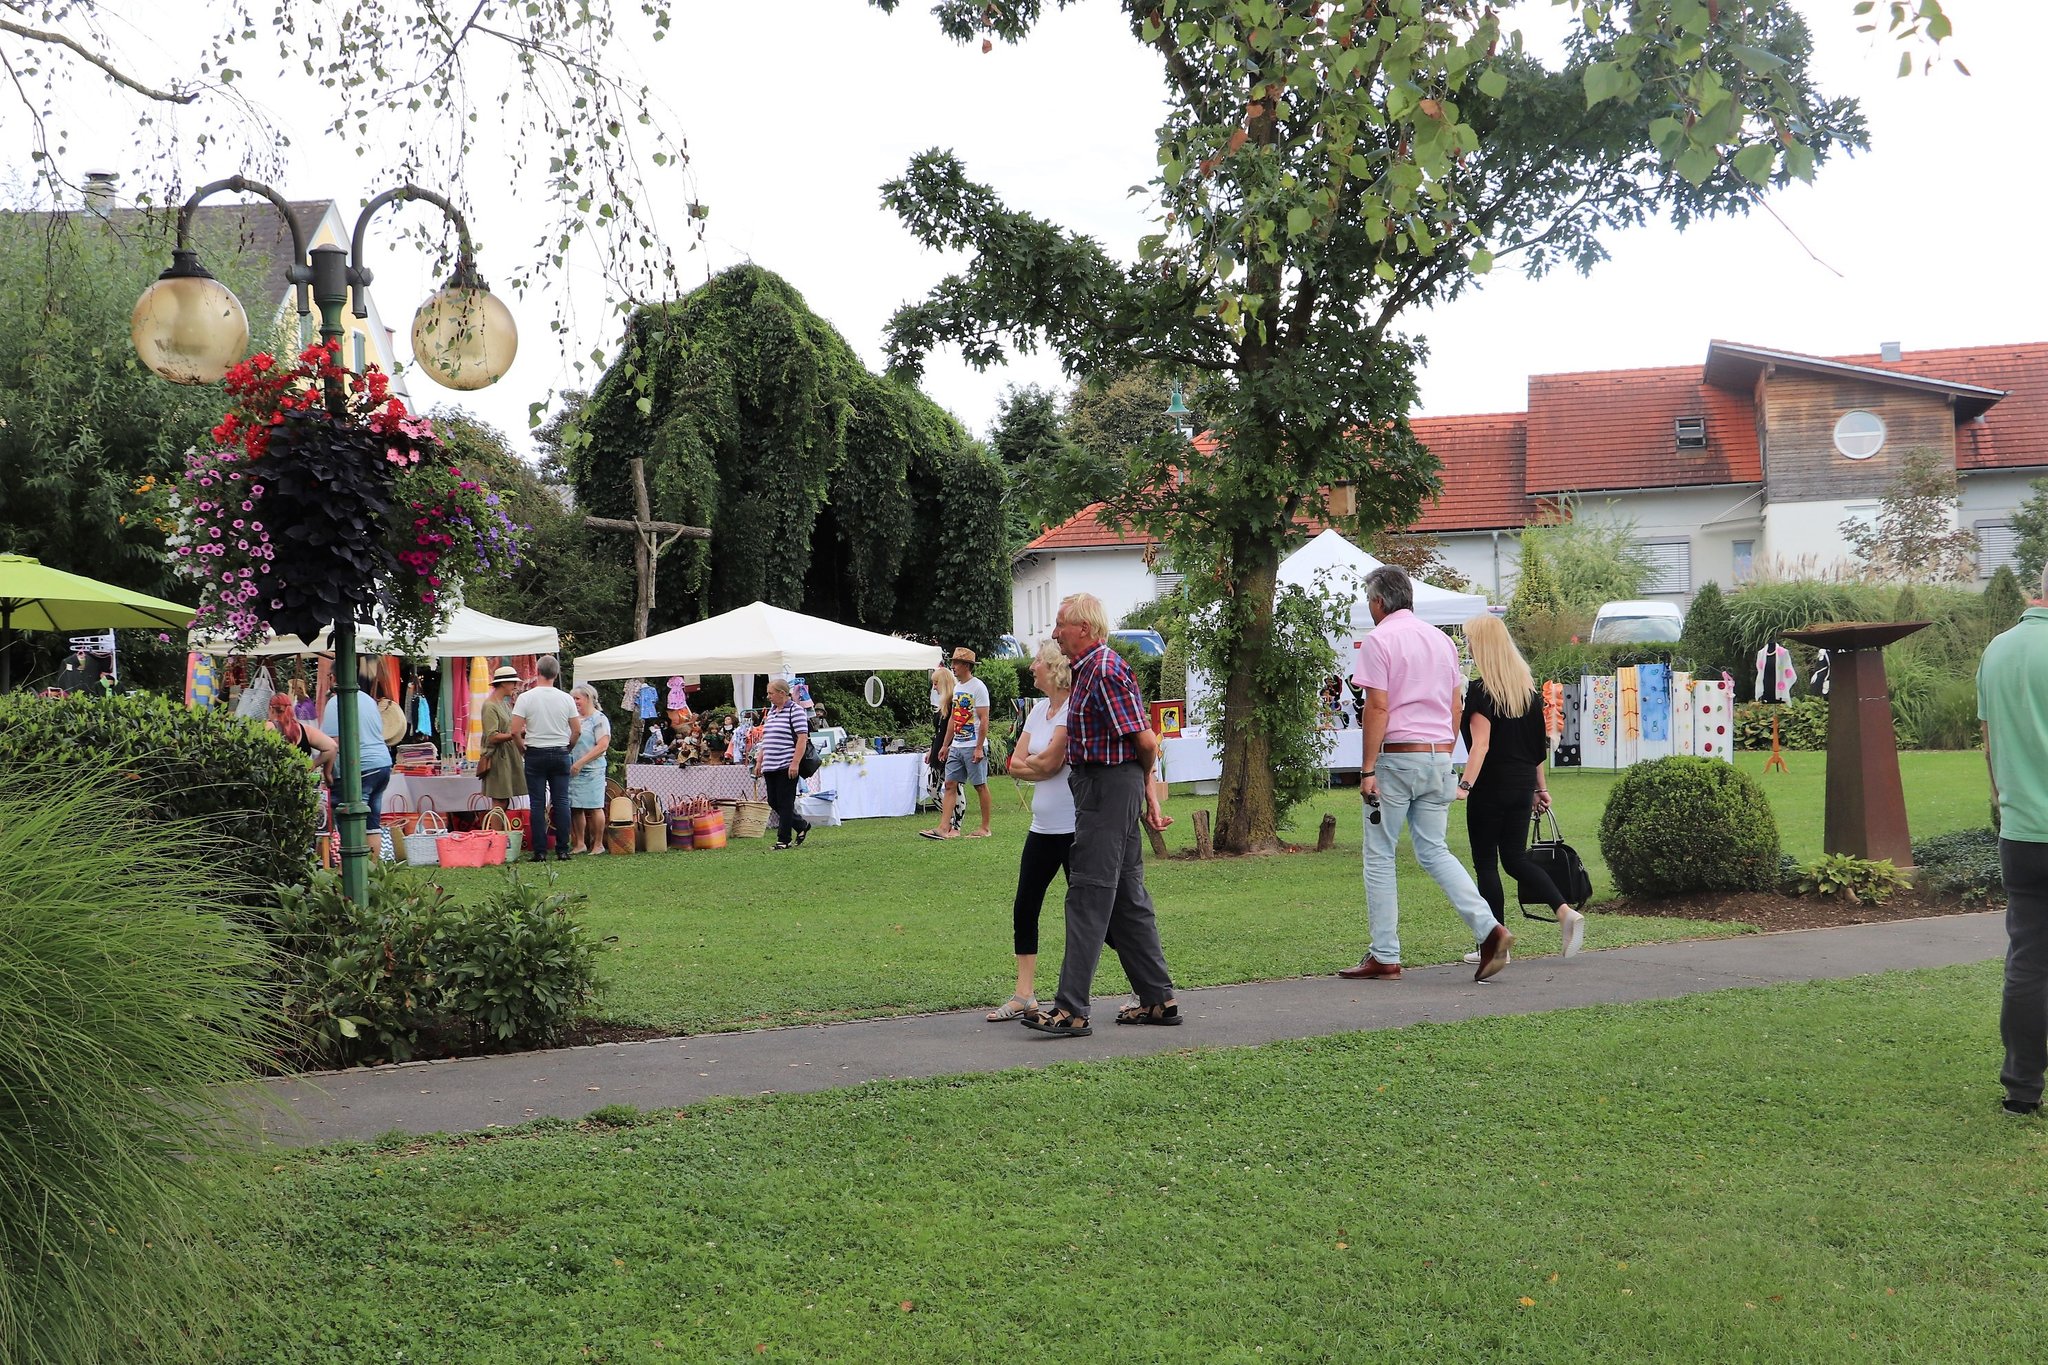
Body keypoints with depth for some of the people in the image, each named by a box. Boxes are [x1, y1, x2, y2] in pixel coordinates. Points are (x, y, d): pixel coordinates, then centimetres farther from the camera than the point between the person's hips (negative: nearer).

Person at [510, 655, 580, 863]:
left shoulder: (526, 698, -8)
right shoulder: (565, 698, 0)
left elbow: (515, 731, -11)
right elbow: (577, 730, 2)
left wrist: (523, 746, 8)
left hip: (536, 754, -2)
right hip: (560, 753, 2)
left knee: (538, 804, 1)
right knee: (561, 802, 4)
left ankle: (540, 852, -1)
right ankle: (562, 850, 3)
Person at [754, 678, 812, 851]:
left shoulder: (795, 711, -8)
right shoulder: (771, 711, 18)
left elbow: (802, 739, -14)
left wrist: (795, 764, -20)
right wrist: (759, 762, 18)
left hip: (787, 766, -9)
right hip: (770, 766, 9)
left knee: (785, 803, -3)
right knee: (773, 802, 10)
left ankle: (784, 840, 4)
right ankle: (802, 826, 26)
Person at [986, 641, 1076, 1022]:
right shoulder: (1039, 709, 14)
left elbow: (1049, 762, -20)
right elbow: (1016, 763, 10)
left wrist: (1029, 763, -1)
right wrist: (1040, 766, -8)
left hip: (1077, 828, -9)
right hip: (1043, 827, 9)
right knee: (1024, 908, 7)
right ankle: (1024, 995, 13)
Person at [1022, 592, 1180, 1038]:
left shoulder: (1105, 671, -17)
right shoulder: (1089, 669, 16)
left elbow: (1146, 741, -19)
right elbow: (1143, 742, 20)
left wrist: (1144, 779, 2)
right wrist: (1149, 791, 18)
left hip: (1108, 787, -11)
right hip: (1101, 788, 11)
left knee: (1088, 897, -10)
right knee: (1127, 899, 13)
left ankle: (1071, 1010, -9)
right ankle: (1158, 1000, 19)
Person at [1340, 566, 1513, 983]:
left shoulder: (1379, 640, -7)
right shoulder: (1441, 639, 15)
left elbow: (1378, 707, -14)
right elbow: (1455, 707, 16)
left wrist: (1368, 769, -13)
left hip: (1396, 757, -6)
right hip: (1438, 757, 7)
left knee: (1379, 856, 3)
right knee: (1434, 852, 11)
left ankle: (1385, 957, 5)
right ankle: (1490, 929, -6)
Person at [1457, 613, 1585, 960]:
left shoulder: (1480, 690, -13)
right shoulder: (1528, 687, 9)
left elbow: (1481, 745, -22)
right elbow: (1539, 744, 14)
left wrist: (1465, 784, -29)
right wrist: (1541, 787, 20)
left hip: (1491, 786, -7)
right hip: (1523, 785, 7)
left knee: (1486, 863, 4)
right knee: (1515, 858, 13)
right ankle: (1566, 912, -5)